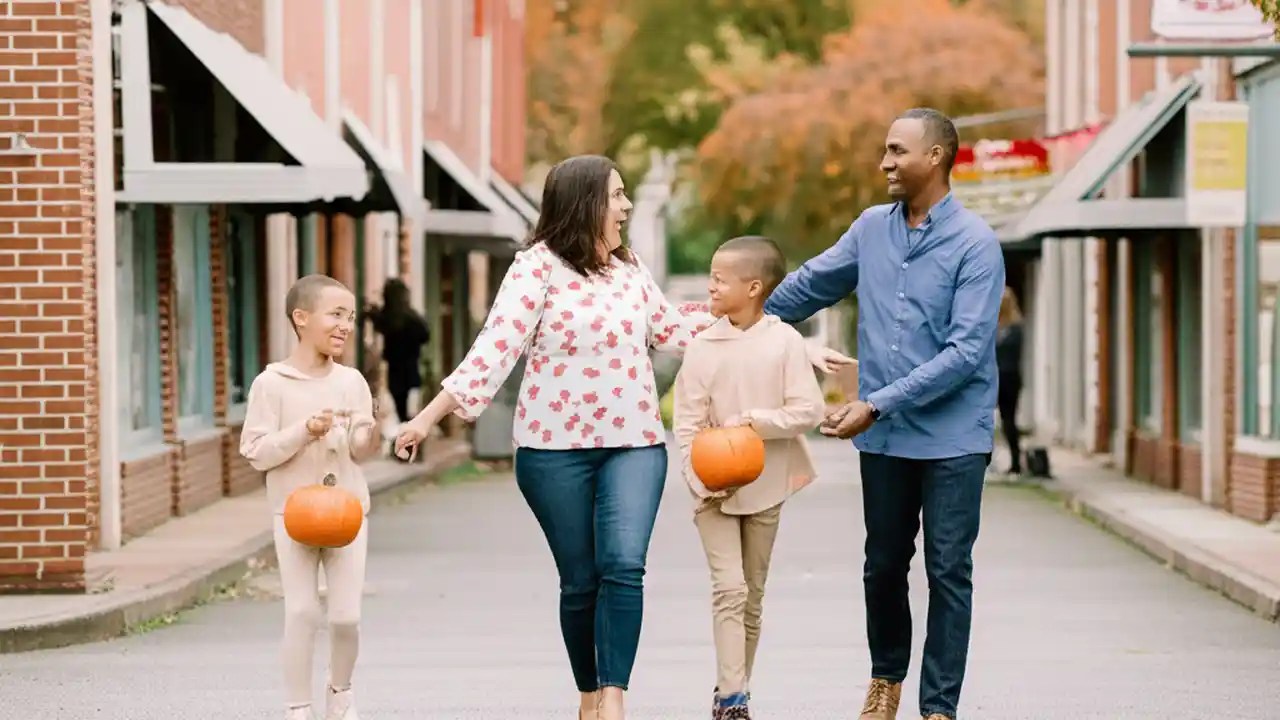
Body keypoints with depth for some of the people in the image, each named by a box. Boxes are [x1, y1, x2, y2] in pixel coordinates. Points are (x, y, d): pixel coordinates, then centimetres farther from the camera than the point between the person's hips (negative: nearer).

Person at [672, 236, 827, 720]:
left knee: (752, 595, 10)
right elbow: (687, 422, -5)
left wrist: (756, 421, -20)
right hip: (715, 490, -1)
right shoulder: (703, 347, -4)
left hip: (765, 486, 1)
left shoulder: (785, 341, -6)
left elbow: (808, 410, -9)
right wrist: (701, 479, -17)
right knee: (729, 589, -11)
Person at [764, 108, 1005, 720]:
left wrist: (877, 405, -20)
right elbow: (808, 286, 21)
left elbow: (967, 352, -18)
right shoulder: (871, 227, 5)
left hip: (953, 438, -5)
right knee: (883, 566, 14)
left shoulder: (975, 245, -11)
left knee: (948, 573, 0)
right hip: (883, 437, 5)